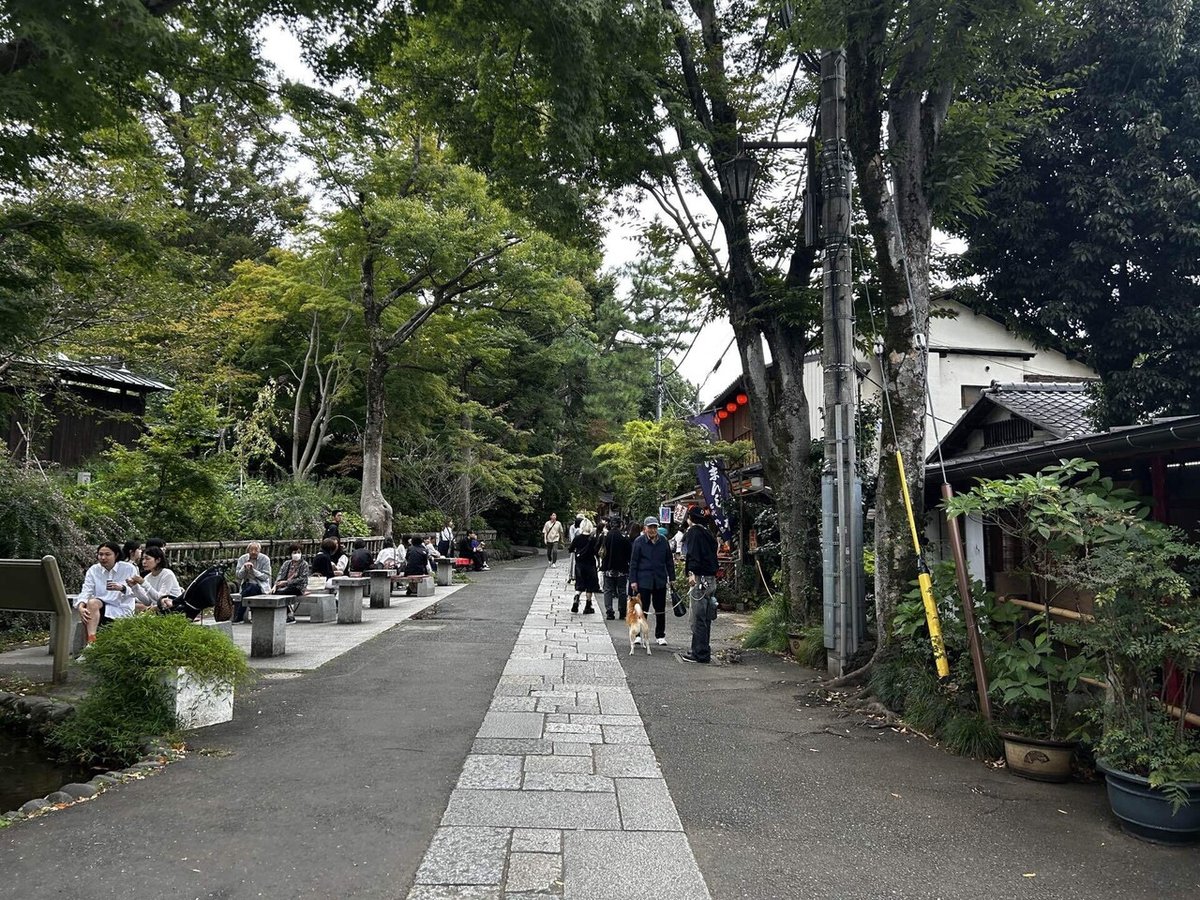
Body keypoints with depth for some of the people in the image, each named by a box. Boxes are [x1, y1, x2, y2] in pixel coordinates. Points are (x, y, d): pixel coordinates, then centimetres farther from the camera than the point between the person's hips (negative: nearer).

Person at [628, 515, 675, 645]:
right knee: (642, 609, 2)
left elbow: (669, 560, 11)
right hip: (643, 580, -3)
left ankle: (660, 635, 21)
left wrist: (671, 578, 7)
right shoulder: (639, 541, -3)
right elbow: (633, 562, -2)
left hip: (660, 580, 3)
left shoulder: (663, 541, 5)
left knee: (660, 610, 10)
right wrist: (633, 581, -6)